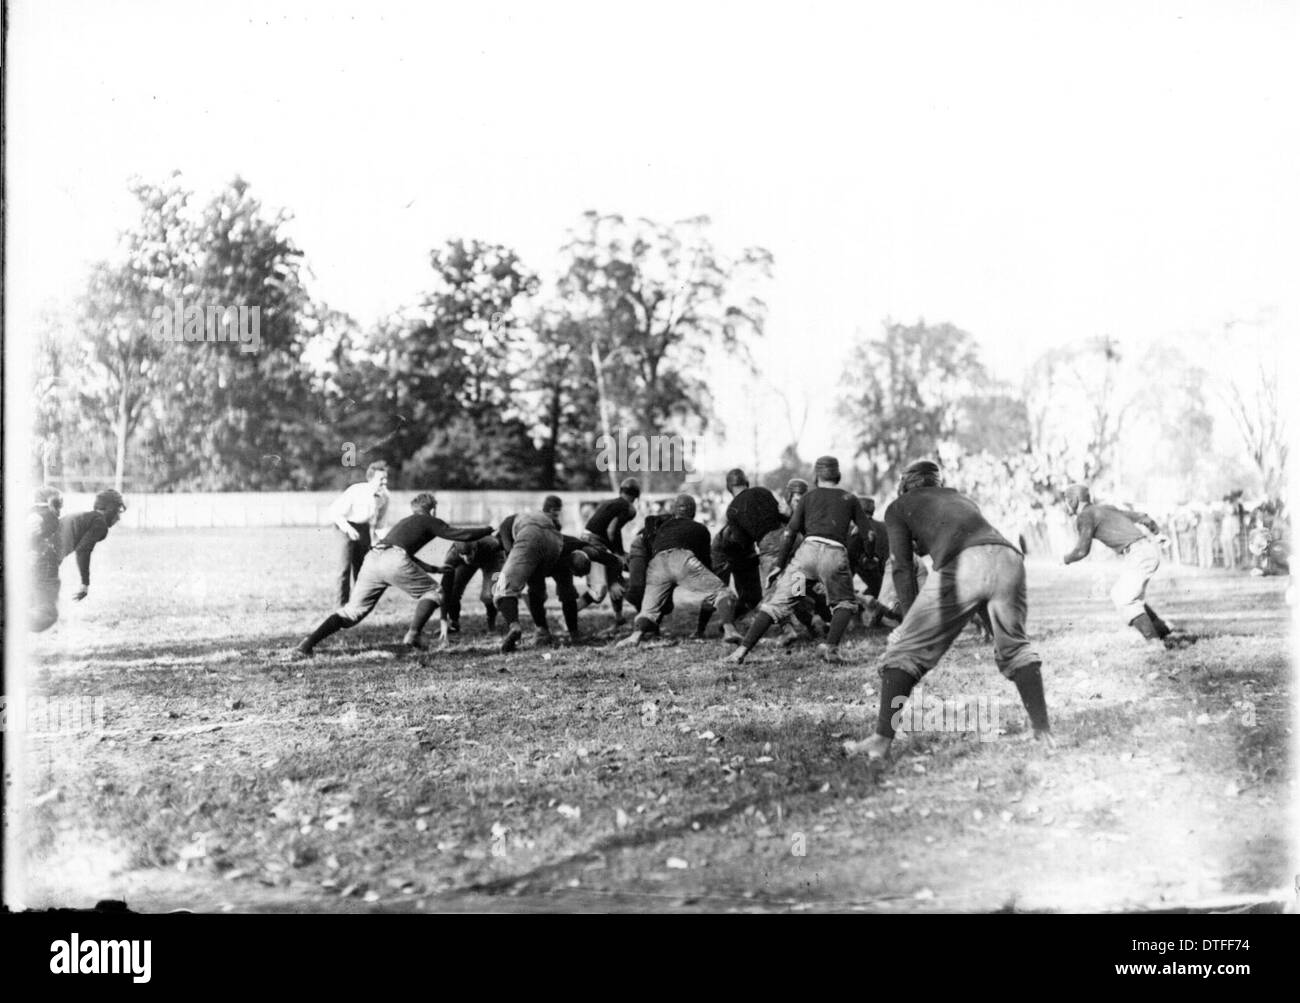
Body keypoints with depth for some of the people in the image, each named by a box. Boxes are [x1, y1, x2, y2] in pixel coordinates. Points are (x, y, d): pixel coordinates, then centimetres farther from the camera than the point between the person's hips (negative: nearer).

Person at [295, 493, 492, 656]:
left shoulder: (404, 523, 37)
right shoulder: (429, 522, 18)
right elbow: (459, 534, 10)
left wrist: (432, 568, 51)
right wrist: (489, 529, 22)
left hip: (372, 558, 6)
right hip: (393, 561, -6)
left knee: (353, 611, 9)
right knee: (431, 590, 14)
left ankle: (307, 646, -1)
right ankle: (413, 634, -3)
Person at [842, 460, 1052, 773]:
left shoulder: (898, 507, 26)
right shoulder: (963, 499, 41)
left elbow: (903, 567, 17)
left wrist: (911, 618, 17)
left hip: (961, 563, -4)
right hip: (1009, 557, 5)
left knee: (906, 650, 2)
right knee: (1014, 647, 21)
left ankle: (882, 741, -6)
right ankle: (1043, 733, 13)